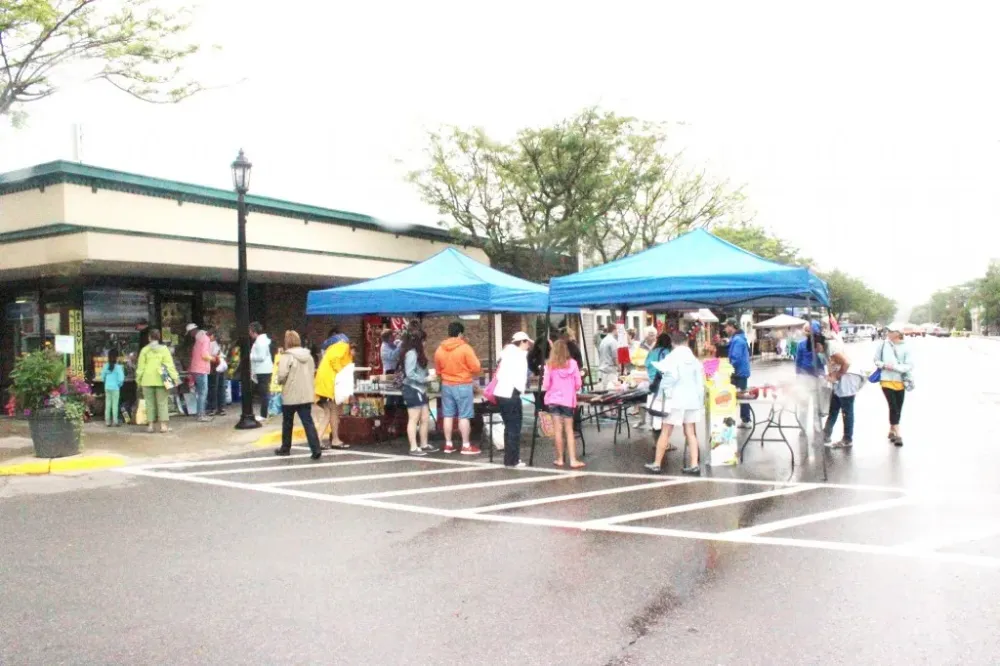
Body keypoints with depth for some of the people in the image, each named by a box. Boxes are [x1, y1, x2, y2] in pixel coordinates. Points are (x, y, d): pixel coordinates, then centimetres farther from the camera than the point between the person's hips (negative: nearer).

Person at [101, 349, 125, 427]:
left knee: (107, 404, 10)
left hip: (107, 387, 4)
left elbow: (102, 377, 6)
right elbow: (121, 378, -17)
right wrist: (119, 384, 1)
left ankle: (107, 421, 13)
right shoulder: (118, 366, -13)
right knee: (115, 404, 1)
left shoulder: (105, 366, 0)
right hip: (115, 388, -4)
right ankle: (115, 421, 3)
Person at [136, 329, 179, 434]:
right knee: (162, 402, 3)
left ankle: (150, 425, 8)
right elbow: (170, 365, -5)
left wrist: (138, 379, 10)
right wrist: (174, 377, -4)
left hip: (147, 380, 0)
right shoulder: (164, 349, -1)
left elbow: (140, 366, 2)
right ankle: (163, 425, -2)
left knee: (149, 403, 8)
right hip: (160, 380, 0)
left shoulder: (145, 350, 0)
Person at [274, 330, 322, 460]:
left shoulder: (287, 357, -12)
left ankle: (285, 448, 28)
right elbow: (312, 373, 13)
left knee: (287, 423, 14)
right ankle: (316, 450, -9)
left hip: (290, 396, -4)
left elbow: (281, 376, -19)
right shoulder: (309, 356, 9)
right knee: (308, 423, 1)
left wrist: (280, 381, 1)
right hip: (306, 395, 4)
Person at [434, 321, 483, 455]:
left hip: (446, 385, 5)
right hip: (463, 386, -5)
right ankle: (466, 446, 3)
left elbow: (438, 370, 12)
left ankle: (448, 444, 14)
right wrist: (472, 375, 9)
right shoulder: (465, 348, -13)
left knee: (448, 416, 9)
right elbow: (476, 368, -12)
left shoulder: (440, 349, 3)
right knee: (464, 416, 0)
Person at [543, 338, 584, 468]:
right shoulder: (572, 363, -3)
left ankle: (559, 459, 9)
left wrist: (544, 388, 16)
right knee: (569, 430, 3)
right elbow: (578, 383, -1)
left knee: (558, 430, 4)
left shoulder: (550, 364, -4)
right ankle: (573, 460, 0)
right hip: (568, 400, 0)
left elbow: (546, 385, -6)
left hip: (553, 399, 0)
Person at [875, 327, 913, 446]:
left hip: (900, 382, 1)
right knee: (893, 407, -10)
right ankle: (897, 435, -8)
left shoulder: (904, 348, -5)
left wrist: (895, 367, -20)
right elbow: (876, 360, 10)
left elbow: (909, 366, -7)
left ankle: (892, 431, 31)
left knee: (898, 409, 11)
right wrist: (883, 365, -10)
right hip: (887, 381, -1)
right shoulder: (883, 345, -2)